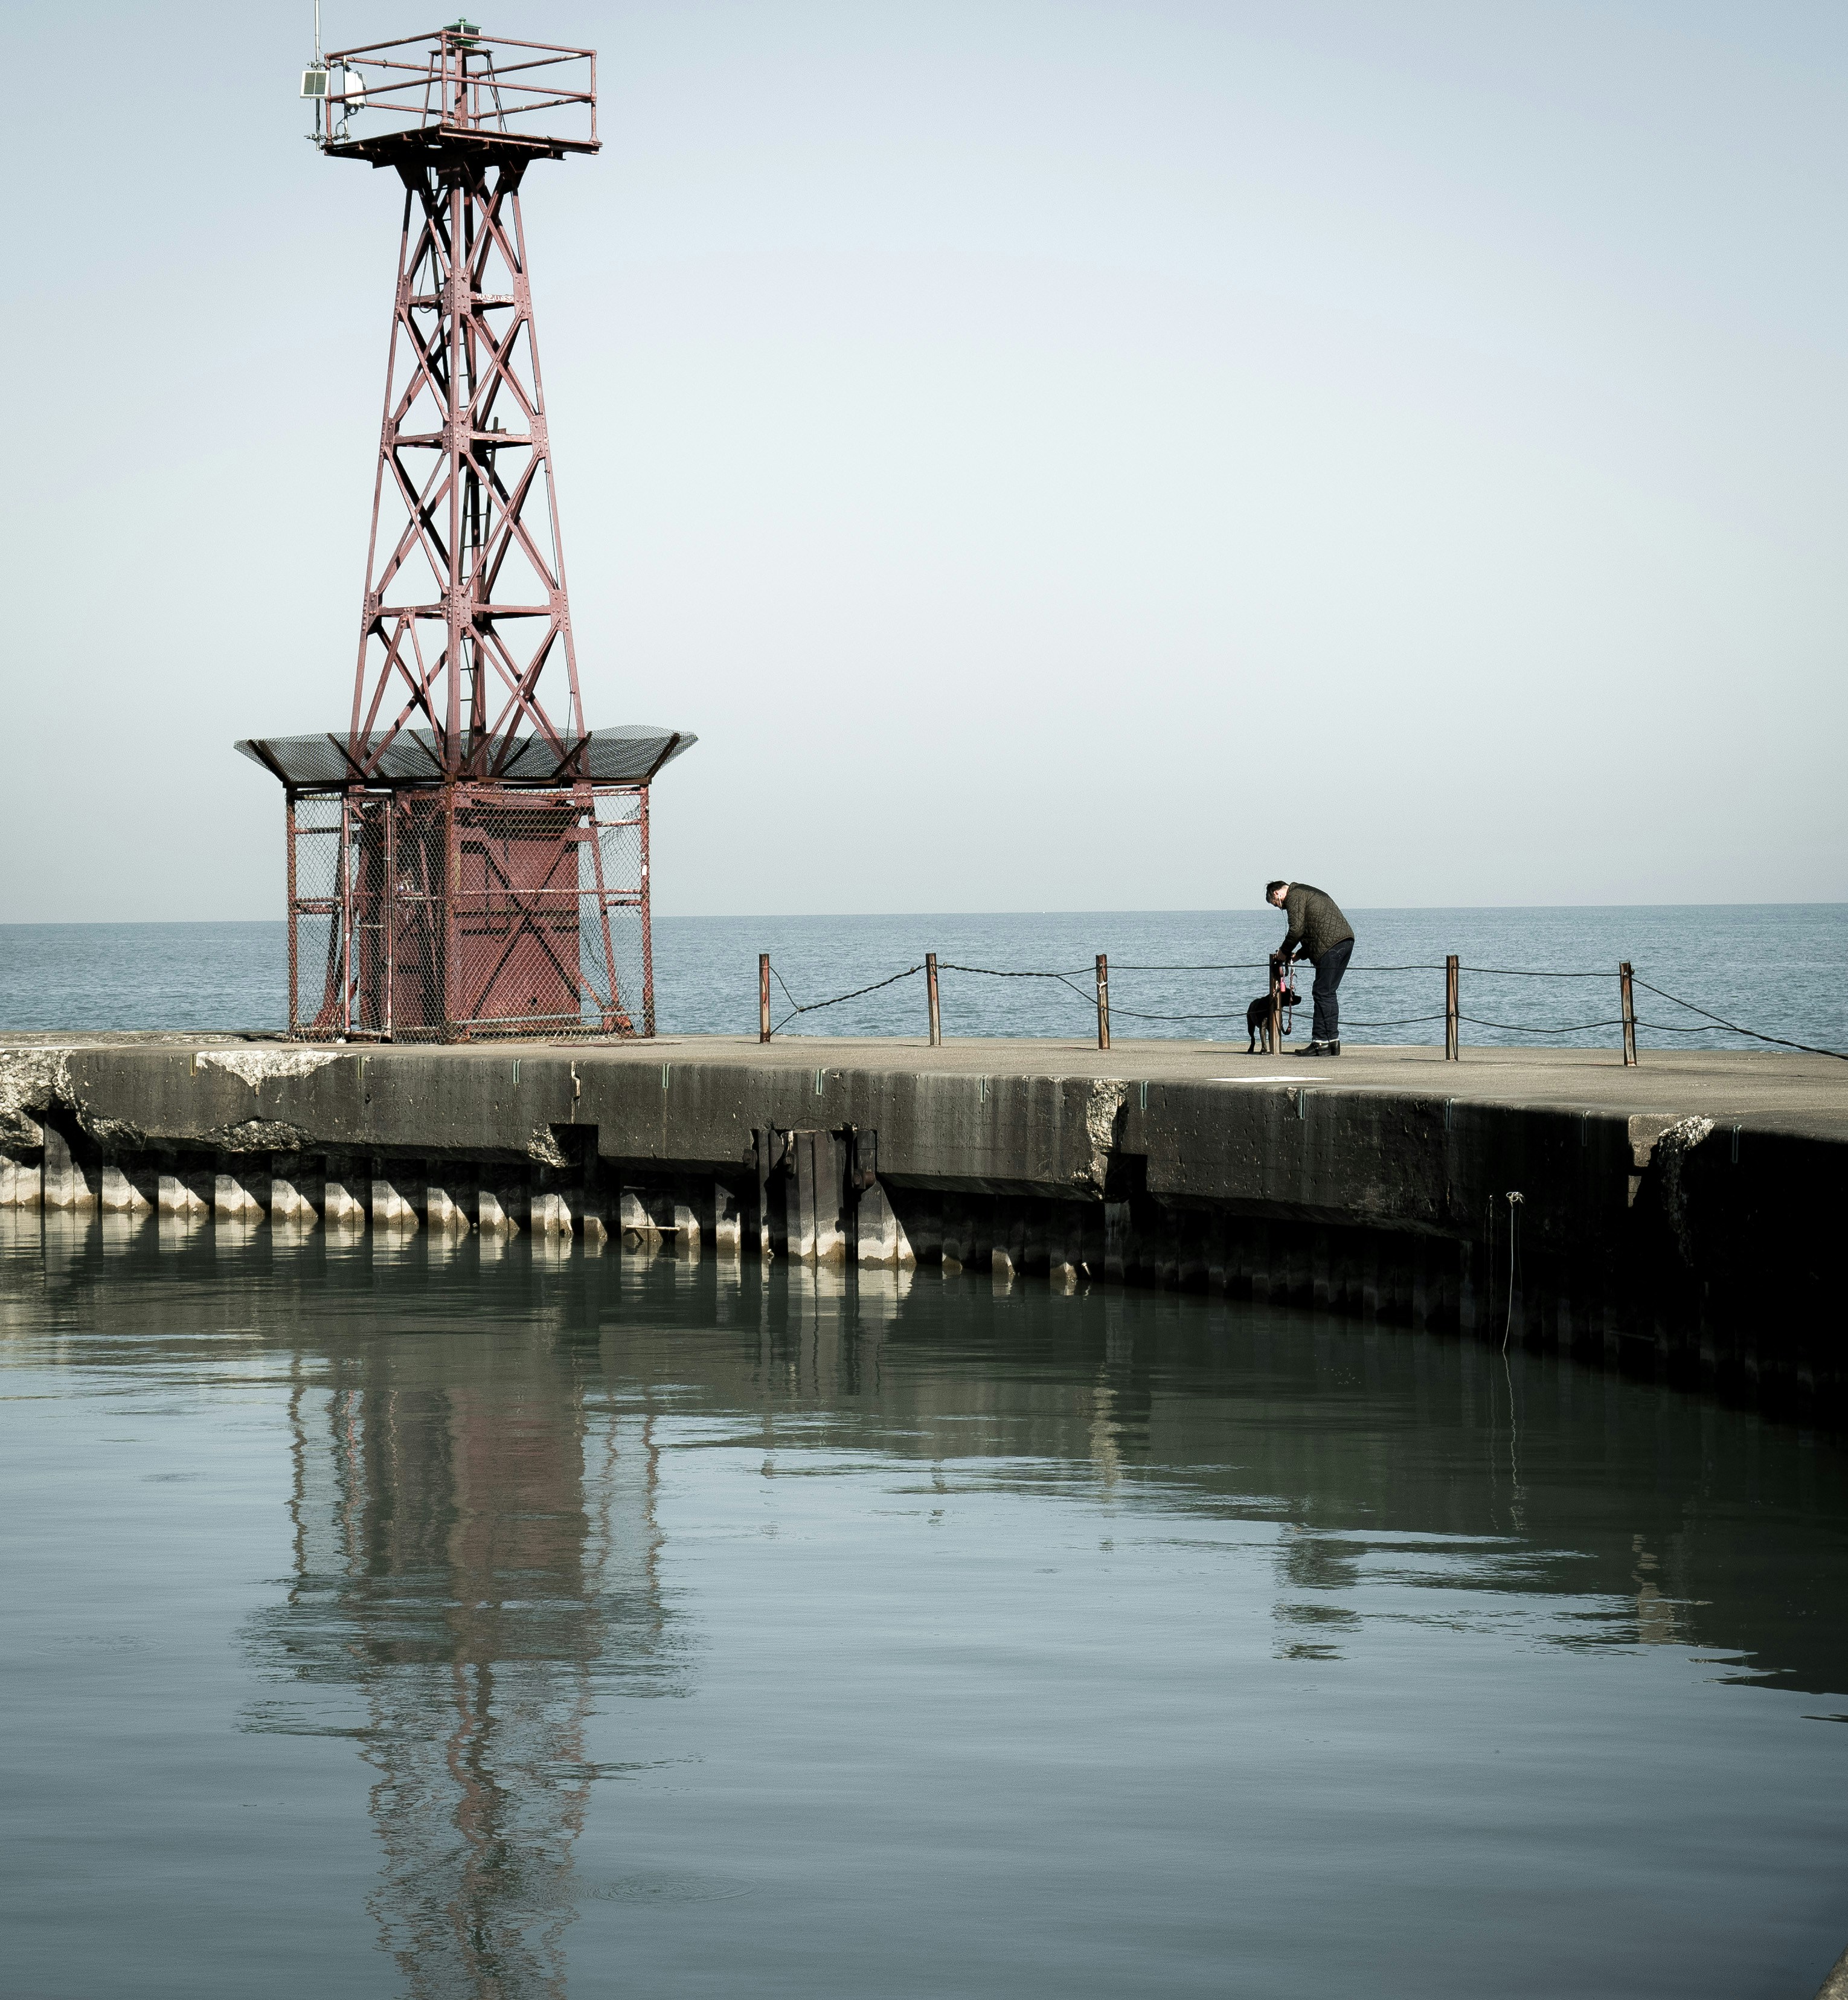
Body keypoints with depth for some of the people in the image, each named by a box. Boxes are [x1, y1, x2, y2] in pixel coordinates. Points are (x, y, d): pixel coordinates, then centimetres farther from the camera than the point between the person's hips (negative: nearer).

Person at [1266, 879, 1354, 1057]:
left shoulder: (1294, 896, 0)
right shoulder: (1308, 893, 30)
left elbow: (1297, 929, -10)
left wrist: (1284, 952, 4)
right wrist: (1299, 954, 21)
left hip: (1330, 946, -10)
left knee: (1322, 994, -7)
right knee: (1328, 994, 13)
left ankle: (1321, 1042, -9)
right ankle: (1332, 1041, 12)